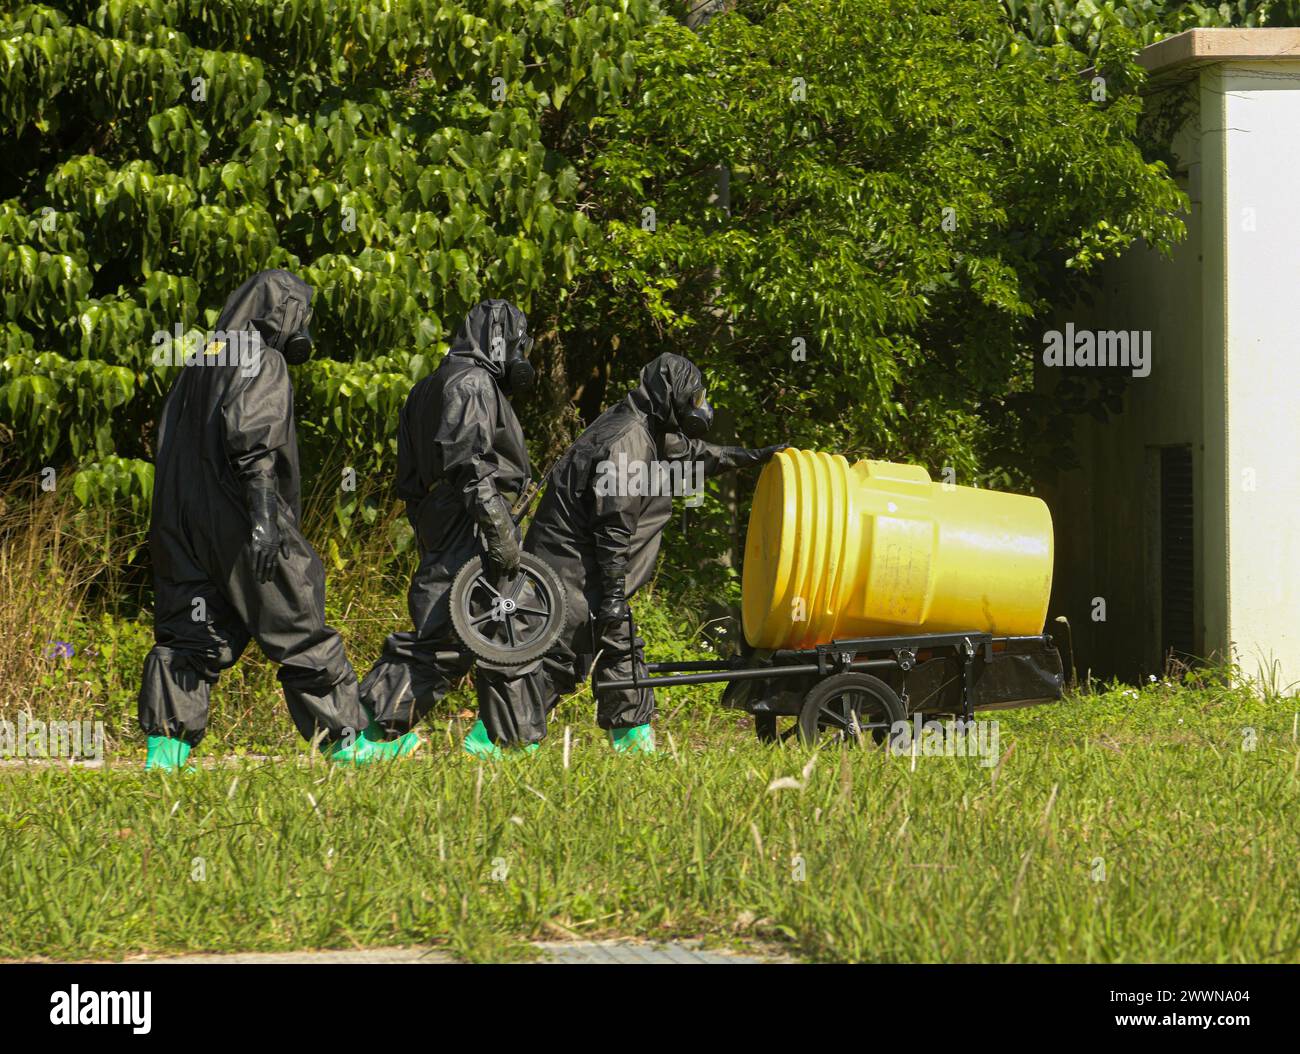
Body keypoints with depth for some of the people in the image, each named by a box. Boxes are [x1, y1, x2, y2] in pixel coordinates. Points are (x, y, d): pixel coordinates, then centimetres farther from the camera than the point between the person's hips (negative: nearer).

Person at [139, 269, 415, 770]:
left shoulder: (200, 364, 20)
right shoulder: (263, 362, -7)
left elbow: (170, 443, 20)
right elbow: (251, 436, -21)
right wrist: (263, 514, -27)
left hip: (182, 524, 8)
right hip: (236, 520, -8)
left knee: (189, 635, 8)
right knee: (301, 634, -1)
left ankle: (166, 747, -1)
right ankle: (346, 742, 4)